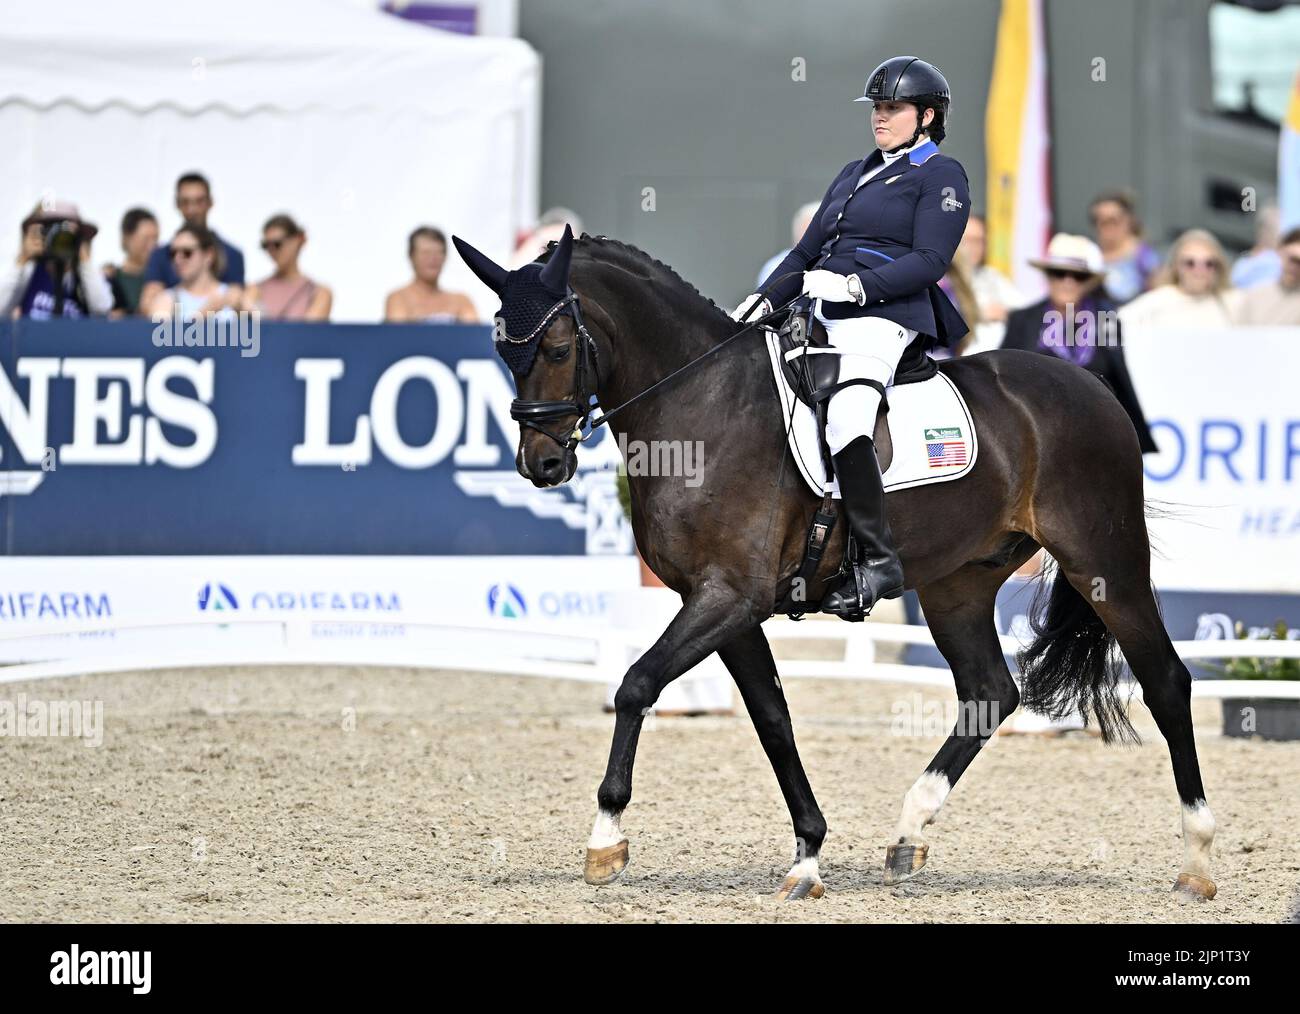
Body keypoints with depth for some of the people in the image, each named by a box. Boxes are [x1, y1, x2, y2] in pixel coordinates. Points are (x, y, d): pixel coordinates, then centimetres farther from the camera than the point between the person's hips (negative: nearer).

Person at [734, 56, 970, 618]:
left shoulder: (941, 176, 2)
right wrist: (762, 301, 10)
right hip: (825, 317, 9)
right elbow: (806, 253, 26)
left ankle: (878, 559, -31)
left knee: (843, 420, -32)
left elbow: (930, 260, -10)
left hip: (883, 317, -9)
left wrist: (855, 285, -21)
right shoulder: (854, 174, 26)